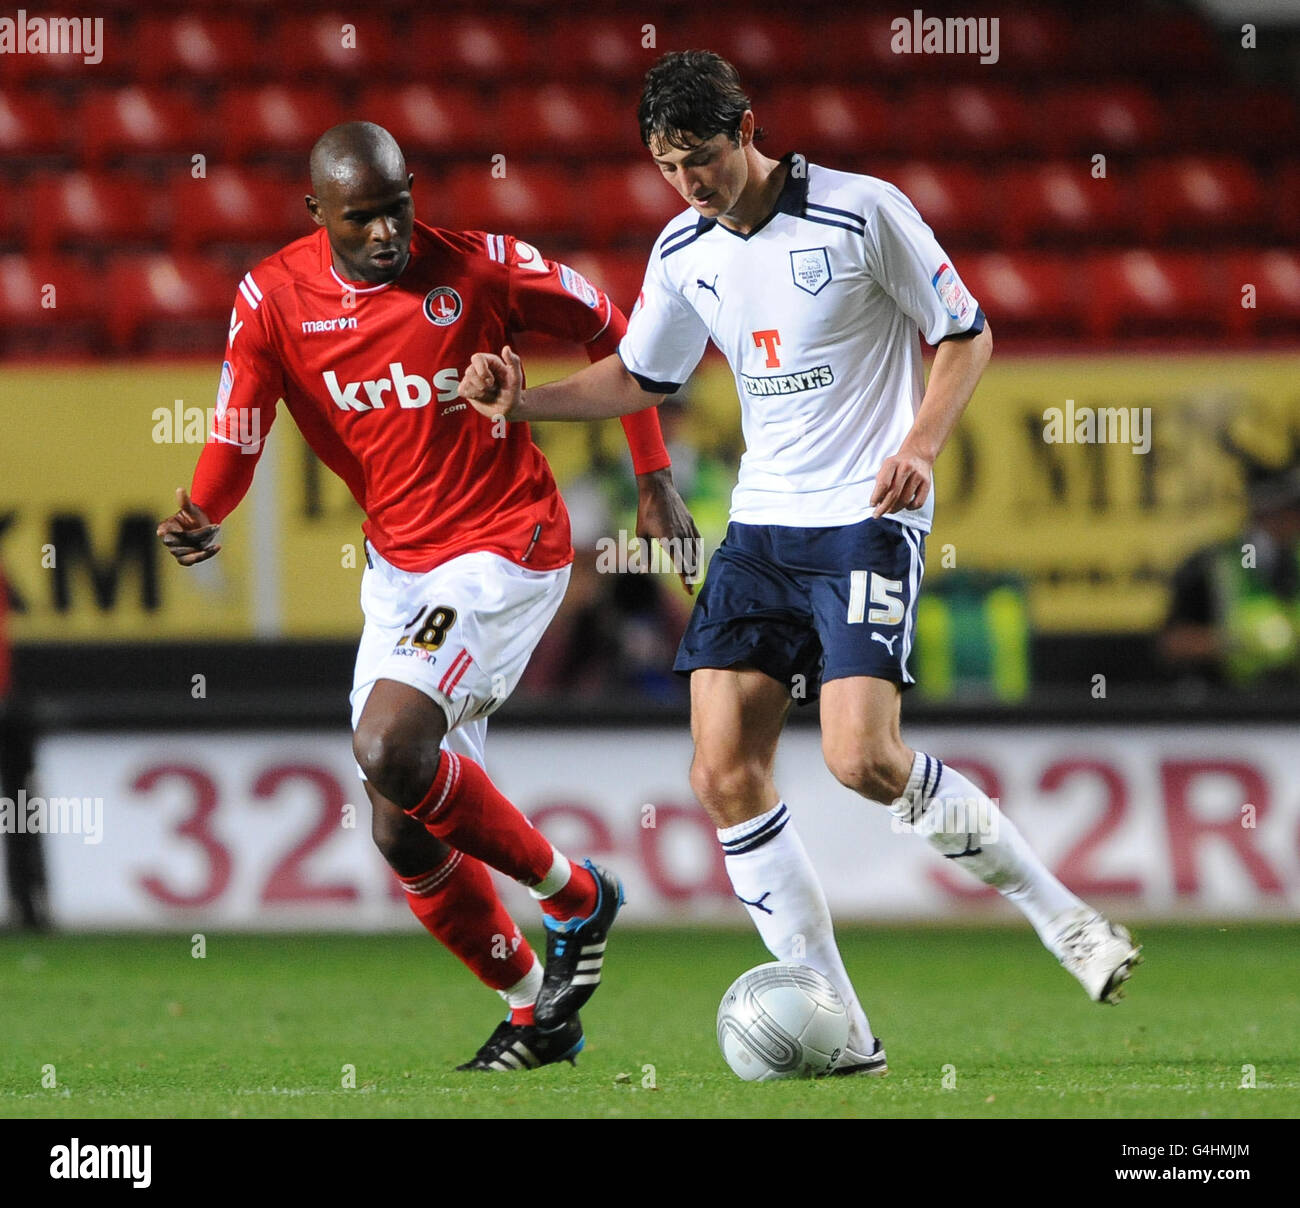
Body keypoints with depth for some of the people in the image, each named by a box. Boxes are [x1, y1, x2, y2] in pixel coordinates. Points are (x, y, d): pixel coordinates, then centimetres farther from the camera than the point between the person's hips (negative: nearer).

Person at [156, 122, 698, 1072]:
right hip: (398, 564, 6)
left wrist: (655, 480, 1)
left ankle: (575, 899, -5)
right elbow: (238, 433, -9)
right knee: (404, 835, 4)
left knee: (388, 749, -25)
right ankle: (536, 1012, 23)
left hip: (505, 550, -6)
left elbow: (610, 329, 2)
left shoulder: (478, 269, -12)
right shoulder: (274, 299, -4)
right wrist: (203, 515, -31)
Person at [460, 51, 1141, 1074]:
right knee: (724, 776, -7)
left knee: (863, 759, -22)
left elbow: (966, 334, -2)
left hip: (867, 520, -6)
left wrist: (919, 446, -16)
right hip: (760, 526, 6)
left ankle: (1056, 911, 1)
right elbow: (638, 379, 20)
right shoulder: (684, 251, 7)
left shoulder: (863, 213, -10)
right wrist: (525, 399, 4)